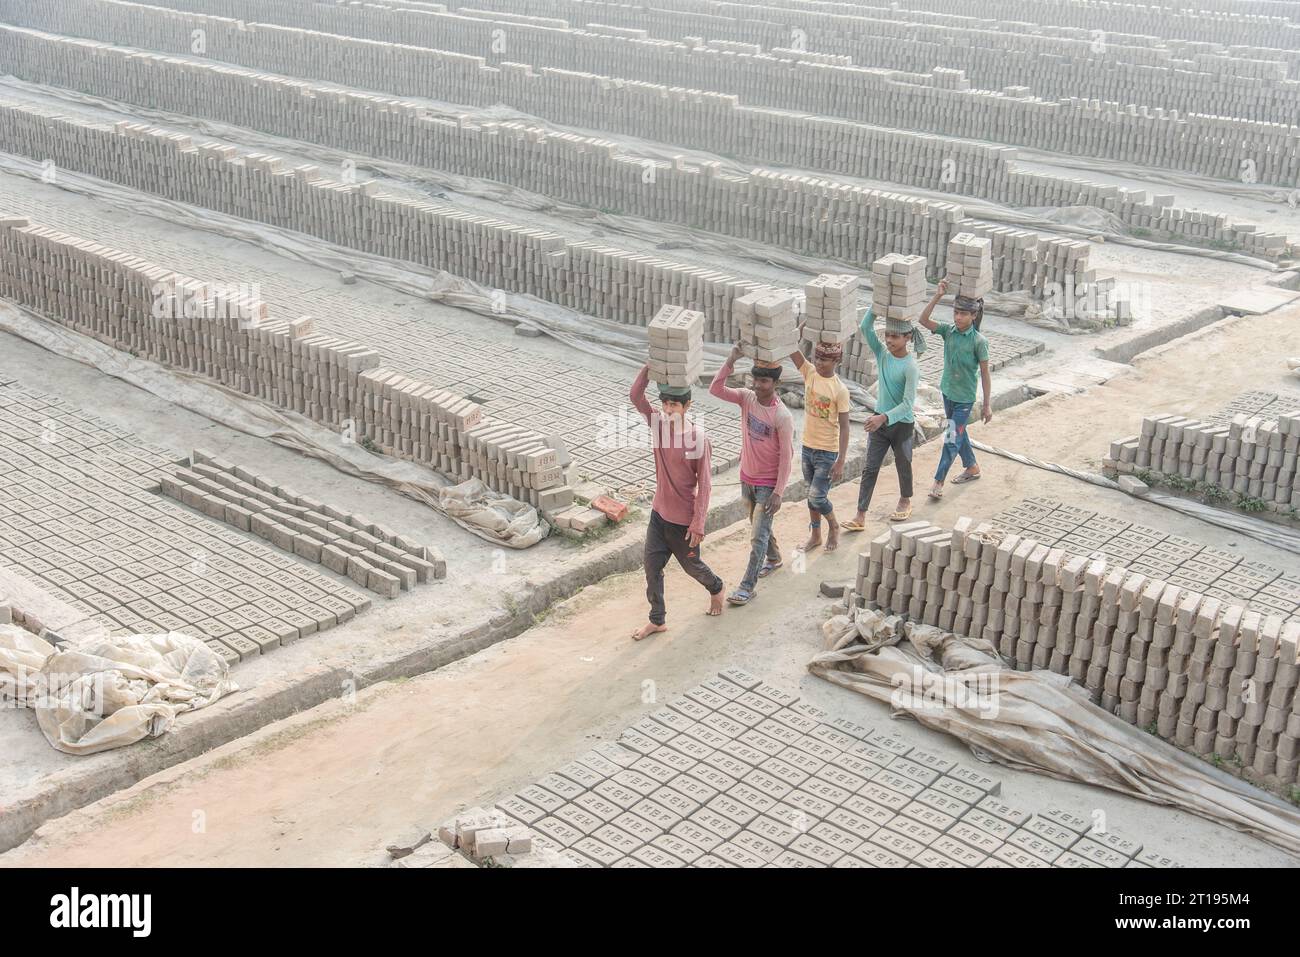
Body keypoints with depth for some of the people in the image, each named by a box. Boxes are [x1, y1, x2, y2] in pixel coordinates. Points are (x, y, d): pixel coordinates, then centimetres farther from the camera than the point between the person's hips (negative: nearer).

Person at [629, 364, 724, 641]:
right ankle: (657, 620, 20)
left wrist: (698, 523, -17)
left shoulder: (698, 438, -19)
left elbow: (704, 484, -16)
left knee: (692, 565, 16)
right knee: (652, 566, 6)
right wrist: (650, 366, -27)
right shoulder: (659, 424, -5)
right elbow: (636, 396, -15)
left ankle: (716, 589, 47)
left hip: (684, 519, -5)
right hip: (659, 513, 5)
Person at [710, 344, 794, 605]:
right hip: (747, 478, 6)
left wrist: (778, 493, -19)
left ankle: (747, 586, 2)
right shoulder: (747, 398, -7)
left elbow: (785, 457, -19)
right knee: (758, 525, 24)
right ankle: (774, 559, 49)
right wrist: (731, 360, -29)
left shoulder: (782, 417, -23)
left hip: (768, 484, -6)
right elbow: (716, 389, -19)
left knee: (758, 535, -4)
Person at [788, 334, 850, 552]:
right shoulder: (809, 372, -4)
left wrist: (841, 462, -18)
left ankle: (834, 526, 23)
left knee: (816, 497, -5)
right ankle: (815, 534, 34)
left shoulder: (840, 390, -18)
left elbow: (844, 427, -16)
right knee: (812, 494, 17)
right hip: (808, 446, 5)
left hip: (828, 452, -5)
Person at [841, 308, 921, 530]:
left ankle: (905, 501, 43)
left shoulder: (910, 366, -21)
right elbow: (866, 328, -16)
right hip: (880, 420, 4)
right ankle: (861, 515, 1)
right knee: (870, 468, 1)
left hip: (902, 423, -4)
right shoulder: (882, 354, -5)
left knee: (903, 464, 17)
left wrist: (884, 417, -38)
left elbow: (908, 404, -26)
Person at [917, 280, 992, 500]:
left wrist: (987, 405, -10)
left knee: (953, 438, -3)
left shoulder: (979, 341, -19)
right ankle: (972, 467, 41)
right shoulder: (948, 330, -6)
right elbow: (924, 320, -14)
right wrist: (937, 297, -25)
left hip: (964, 397, -6)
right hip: (947, 391, 6)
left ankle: (939, 481, 4)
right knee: (959, 432, 21)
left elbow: (985, 374, -13)